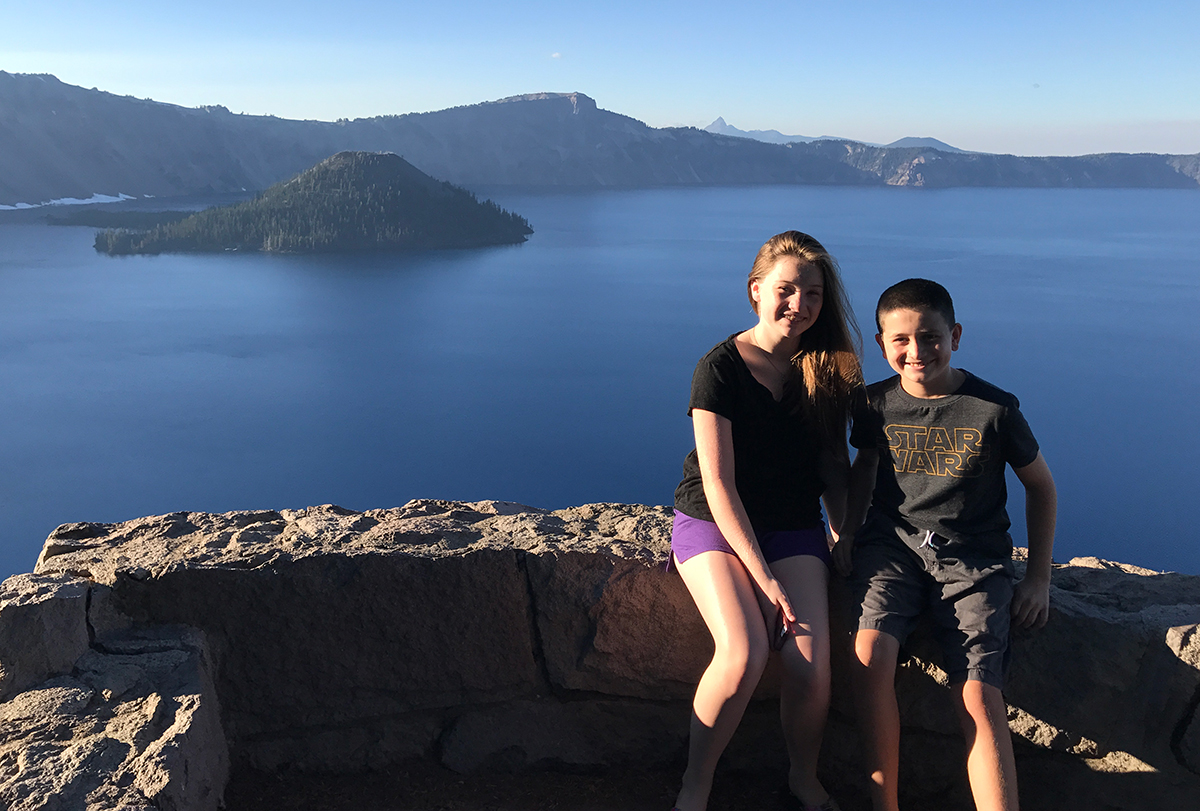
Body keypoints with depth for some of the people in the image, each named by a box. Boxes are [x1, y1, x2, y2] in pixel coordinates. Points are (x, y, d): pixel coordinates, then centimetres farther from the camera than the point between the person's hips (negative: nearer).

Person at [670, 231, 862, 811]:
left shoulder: (827, 372, 1)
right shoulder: (721, 367, -12)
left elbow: (834, 470, 11)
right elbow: (719, 485, -15)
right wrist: (765, 578, -20)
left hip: (793, 528, 3)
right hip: (712, 523, -3)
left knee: (812, 664, -18)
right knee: (742, 654, -27)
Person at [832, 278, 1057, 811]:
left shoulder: (995, 409, -4)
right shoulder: (877, 403, 3)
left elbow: (1041, 487, 10)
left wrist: (1038, 578, 6)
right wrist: (847, 535, 10)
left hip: (973, 558, -1)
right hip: (893, 544, 1)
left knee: (979, 697, -20)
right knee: (870, 653, -26)